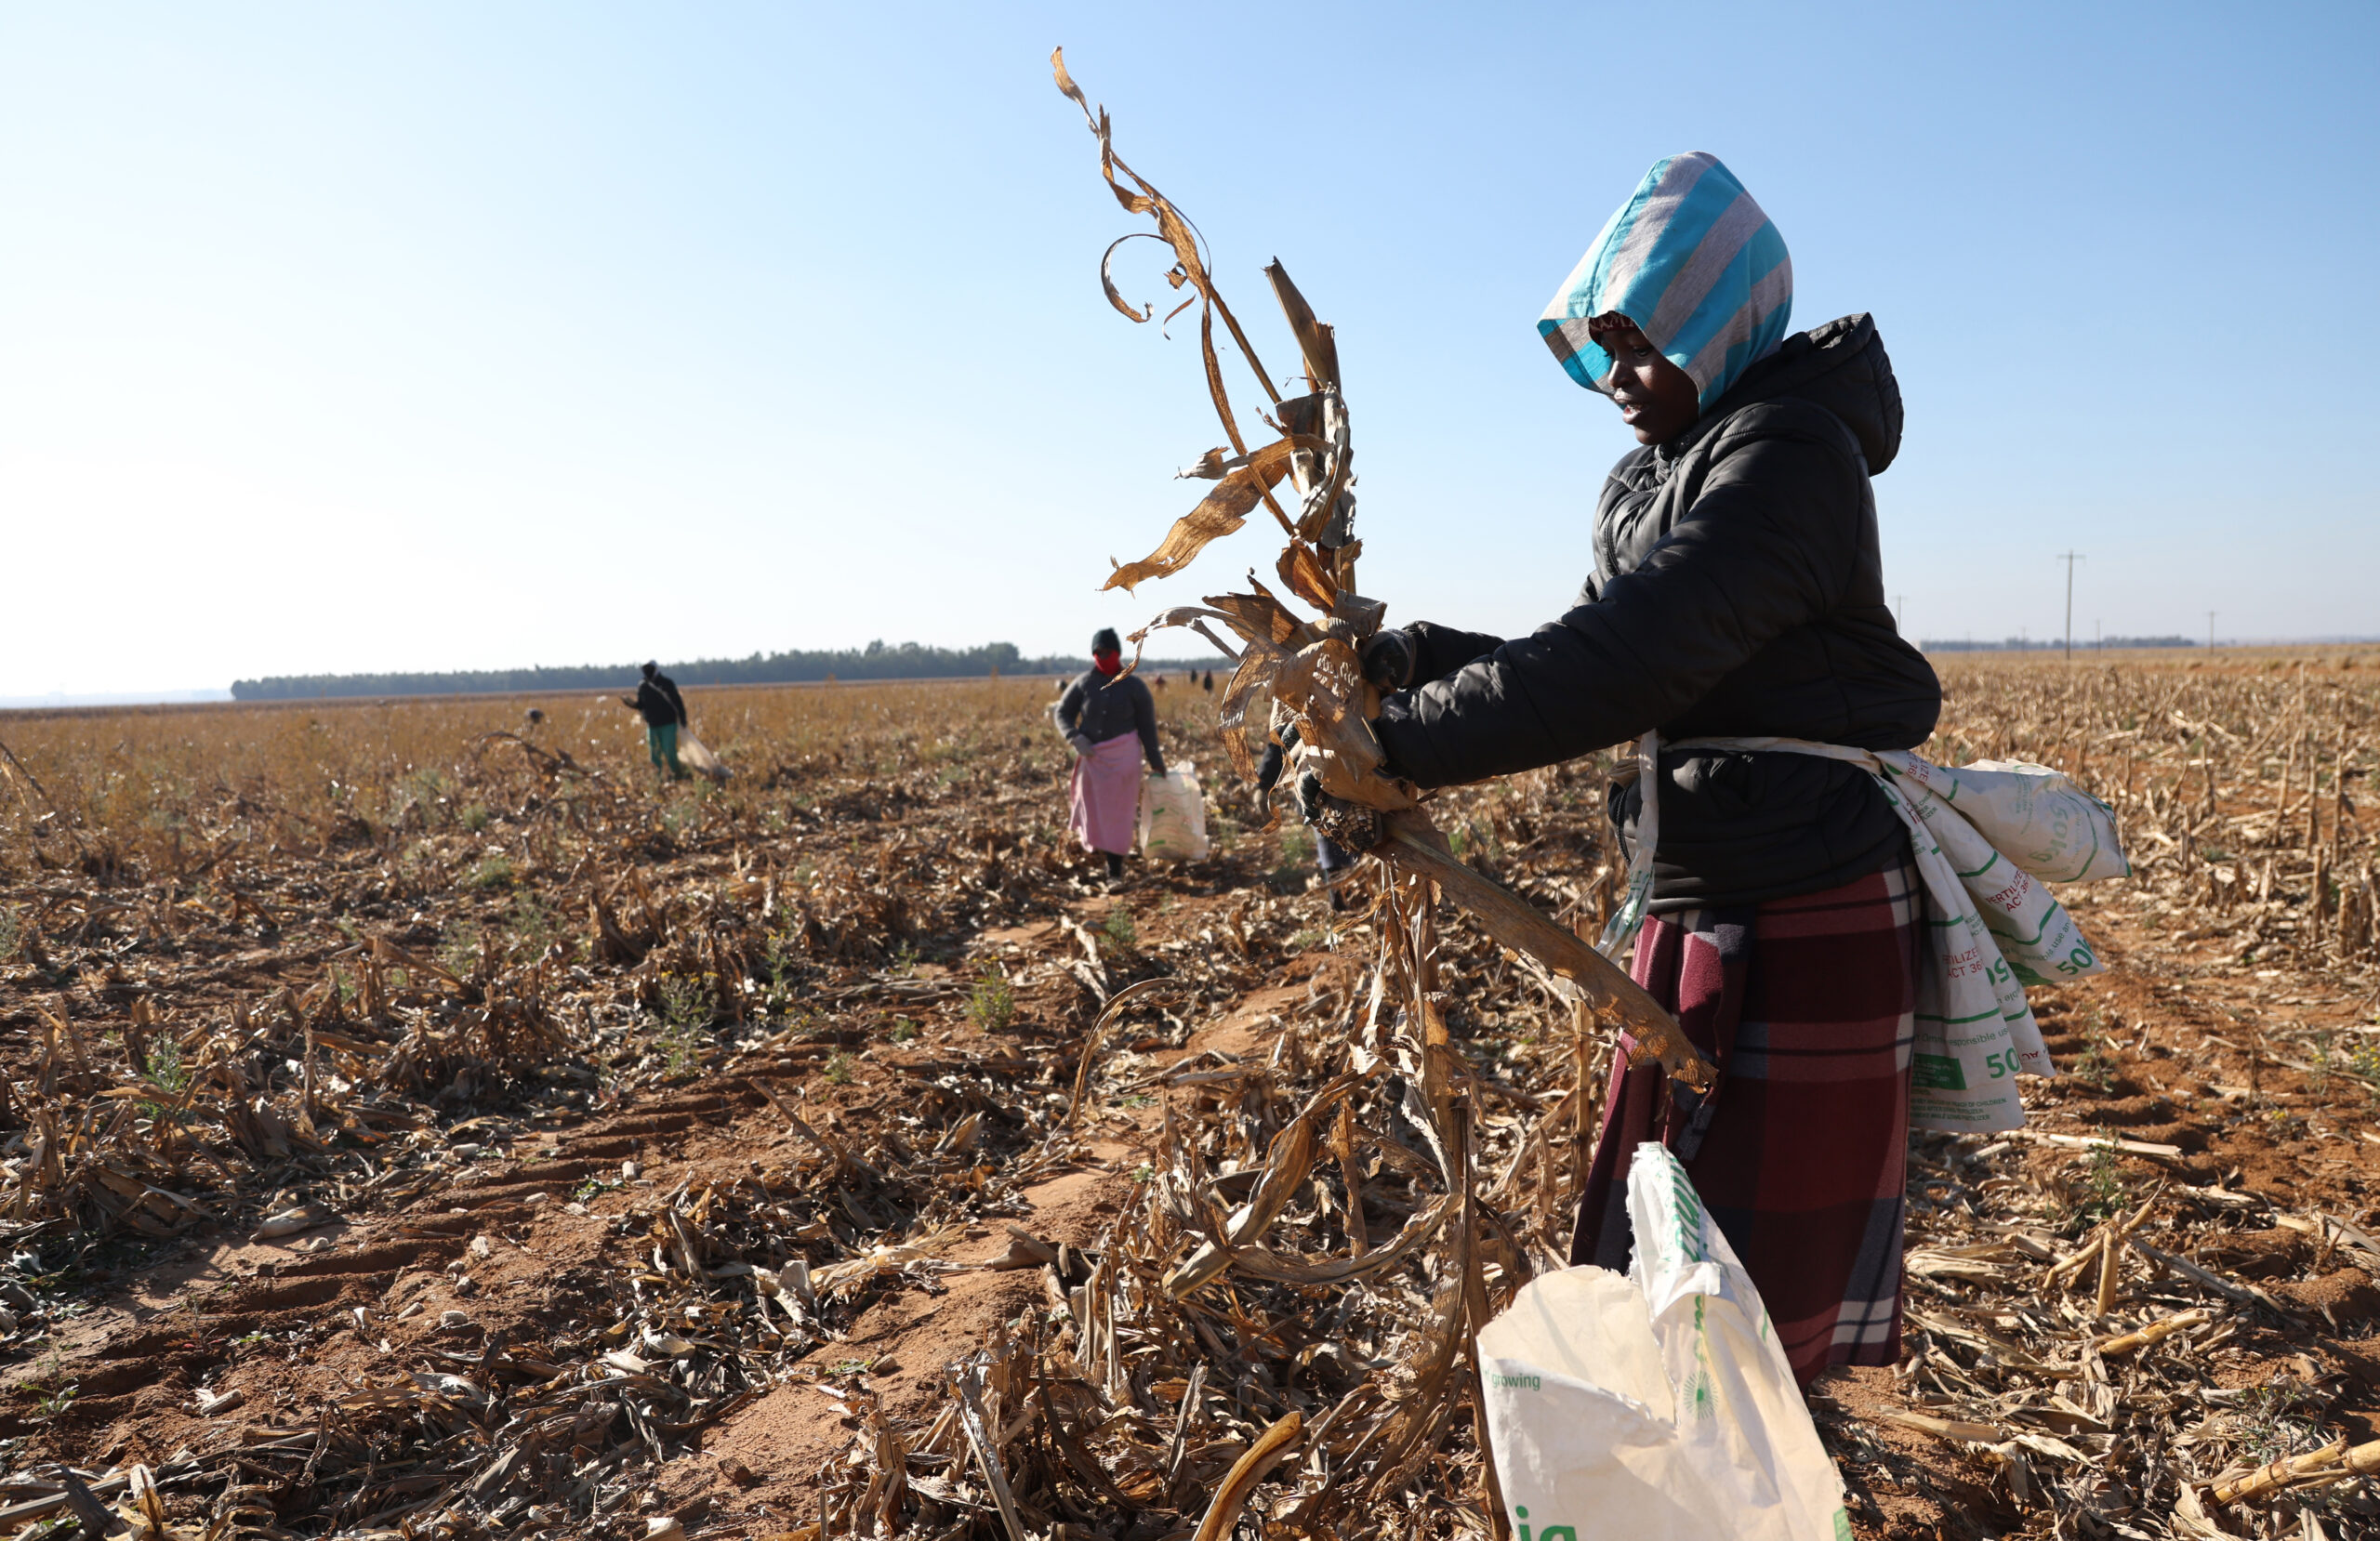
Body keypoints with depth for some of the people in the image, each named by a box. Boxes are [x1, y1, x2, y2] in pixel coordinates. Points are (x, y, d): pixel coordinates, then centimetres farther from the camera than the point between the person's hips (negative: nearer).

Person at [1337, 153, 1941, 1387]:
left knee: (1761, 1264, 3)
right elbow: (1597, 662, 12)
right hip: (1699, 916, 9)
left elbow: (1622, 664, -27)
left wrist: (1399, 747, -24)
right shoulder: (1655, 480, 13)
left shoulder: (1791, 459, -17)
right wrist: (1418, 657, -3)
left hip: (1807, 923, -9)